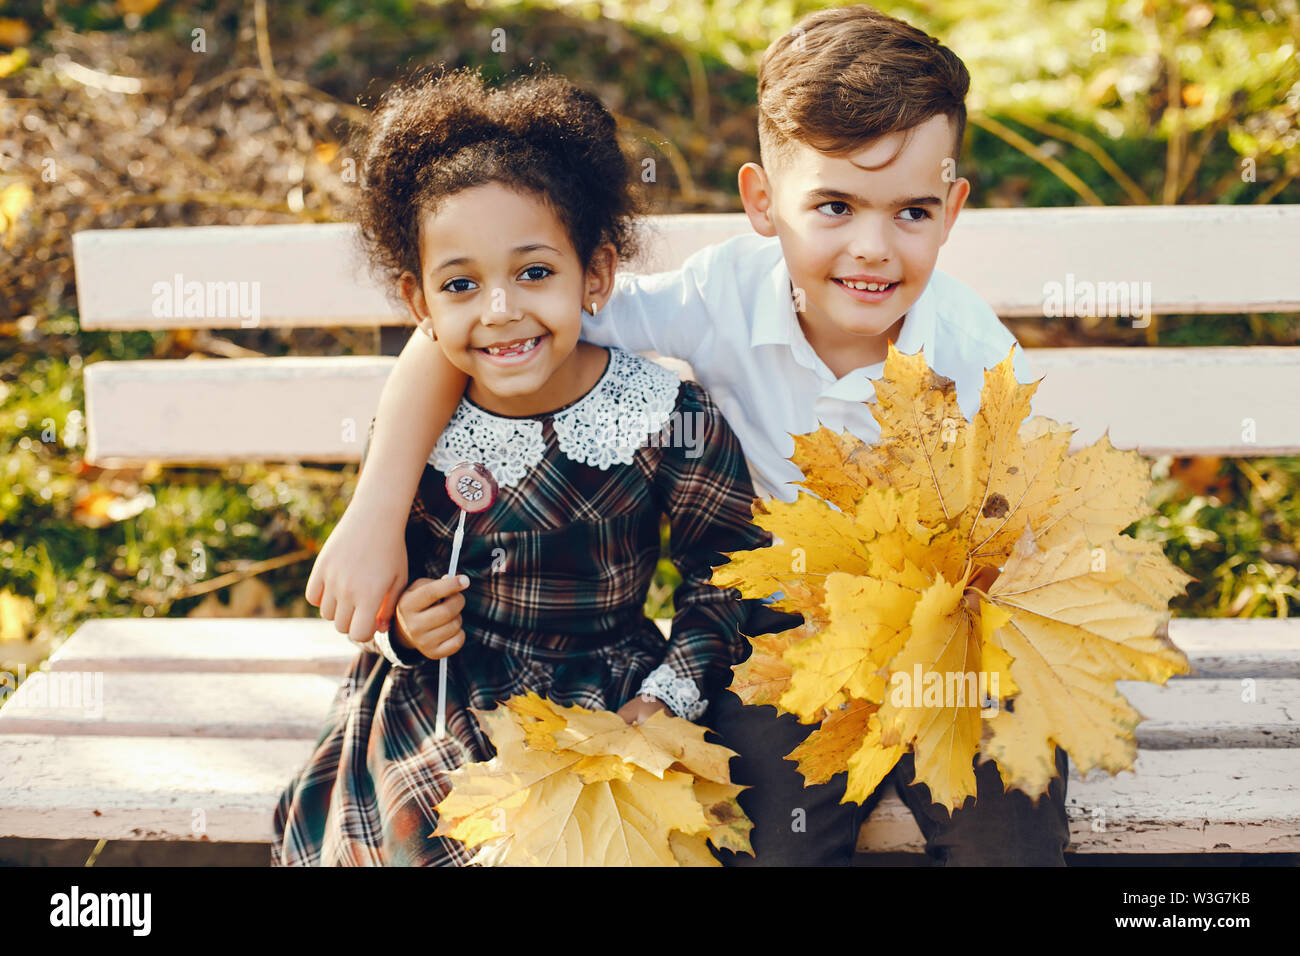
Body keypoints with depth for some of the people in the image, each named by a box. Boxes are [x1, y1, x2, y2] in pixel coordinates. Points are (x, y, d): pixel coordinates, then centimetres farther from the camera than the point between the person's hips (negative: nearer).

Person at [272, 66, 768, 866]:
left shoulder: (670, 421, -13)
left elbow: (726, 574, -1)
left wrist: (665, 701, -10)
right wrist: (399, 624, -11)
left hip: (606, 701, -1)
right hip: (436, 704, 1)